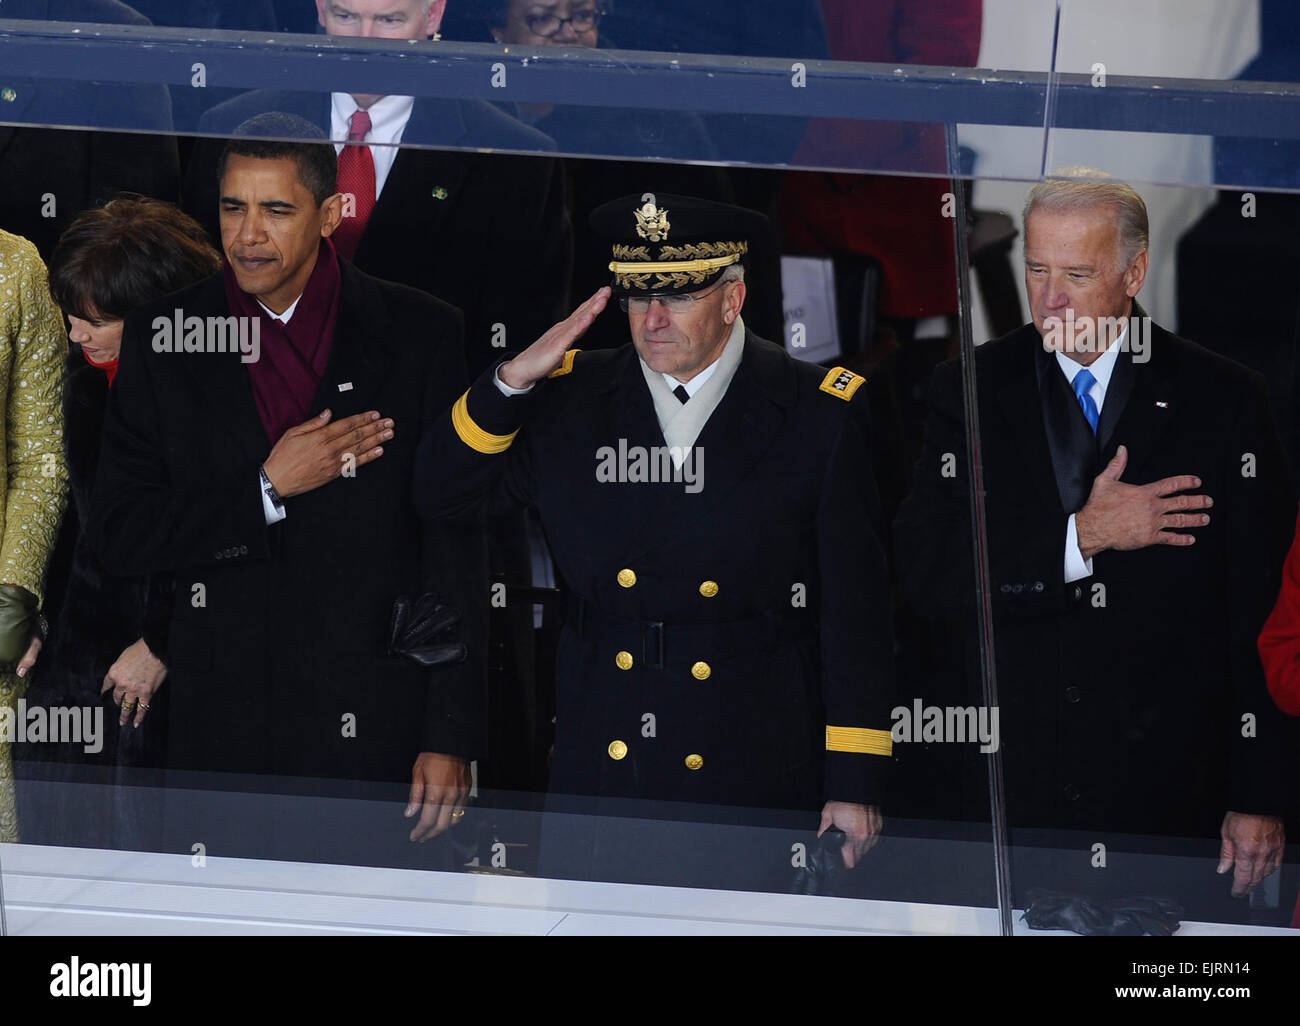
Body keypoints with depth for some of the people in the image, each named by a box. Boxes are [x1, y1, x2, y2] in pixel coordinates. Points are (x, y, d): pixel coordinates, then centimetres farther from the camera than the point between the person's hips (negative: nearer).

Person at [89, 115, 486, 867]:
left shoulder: (419, 336, 1)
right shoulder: (165, 339, 4)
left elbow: (457, 551, 1)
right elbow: (121, 537, 1)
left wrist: (451, 737, -3)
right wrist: (268, 488, -11)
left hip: (370, 728, -1)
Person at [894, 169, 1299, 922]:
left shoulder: (1221, 401, 1)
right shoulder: (974, 392, 5)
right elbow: (926, 574, -5)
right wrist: (1080, 537, -14)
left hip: (1178, 798, -1)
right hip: (1022, 798, 1)